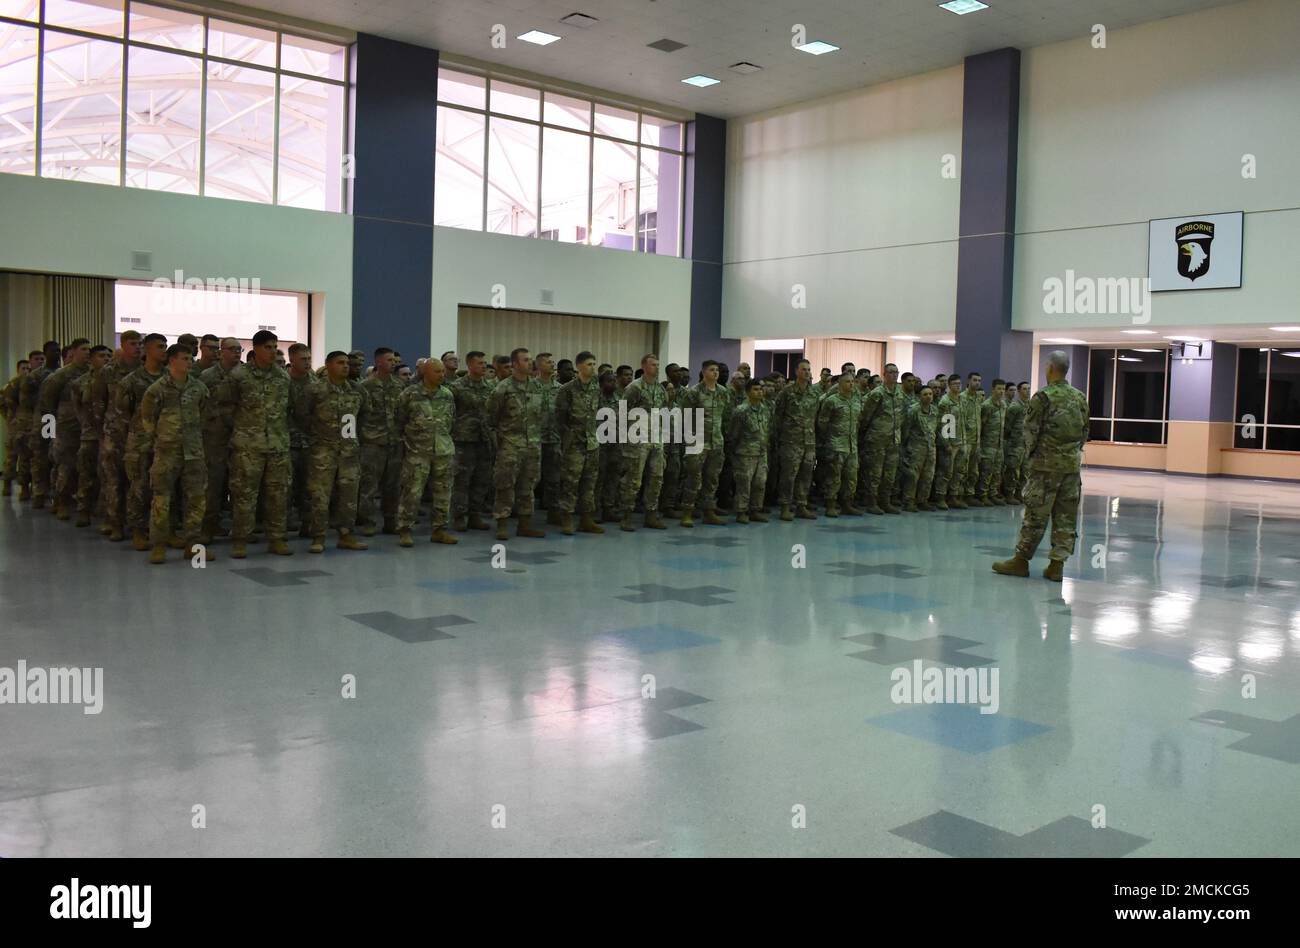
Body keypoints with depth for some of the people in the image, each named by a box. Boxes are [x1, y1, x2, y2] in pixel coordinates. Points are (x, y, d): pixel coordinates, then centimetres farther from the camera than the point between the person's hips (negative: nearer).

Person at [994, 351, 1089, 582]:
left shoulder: (1042, 397, -10)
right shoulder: (1080, 398, 8)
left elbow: (1031, 432, -10)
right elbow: (1085, 432, 13)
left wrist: (1028, 459, 4)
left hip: (1046, 464, -5)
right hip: (1072, 465, 5)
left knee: (1036, 514, 0)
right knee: (1066, 516, 6)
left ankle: (1021, 560, 6)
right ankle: (1057, 564, 8)